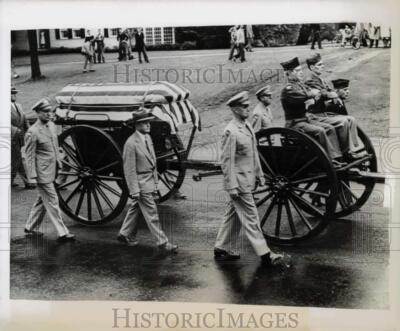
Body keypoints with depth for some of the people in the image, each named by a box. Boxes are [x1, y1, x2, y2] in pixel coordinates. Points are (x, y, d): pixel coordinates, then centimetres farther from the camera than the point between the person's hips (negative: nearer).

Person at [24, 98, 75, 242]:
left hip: (51, 170, 8)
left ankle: (30, 228, 31)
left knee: (42, 200, 17)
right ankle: (62, 233, 0)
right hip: (42, 172, -8)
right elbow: (30, 156, -14)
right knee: (52, 201, -4)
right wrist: (33, 176, -16)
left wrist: (58, 163, 20)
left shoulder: (52, 125, 8)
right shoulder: (32, 132, -15)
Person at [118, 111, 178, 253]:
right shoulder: (131, 143, -19)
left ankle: (125, 234, 36)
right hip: (140, 182, -8)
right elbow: (129, 169, -18)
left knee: (135, 208, 20)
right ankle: (162, 243, 4)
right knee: (151, 214, -3)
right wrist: (134, 190, -18)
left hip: (150, 180, 8)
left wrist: (155, 181, 15)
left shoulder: (148, 137, 7)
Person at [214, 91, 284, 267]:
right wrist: (232, 186, -20)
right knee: (250, 218, -2)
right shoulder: (231, 132, -19)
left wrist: (259, 174, 19)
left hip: (248, 179, 9)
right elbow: (227, 161, -19)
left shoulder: (247, 126, 9)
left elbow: (254, 153, 19)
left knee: (233, 215, 16)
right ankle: (264, 254, 5)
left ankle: (222, 249, 28)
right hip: (239, 183, -9)